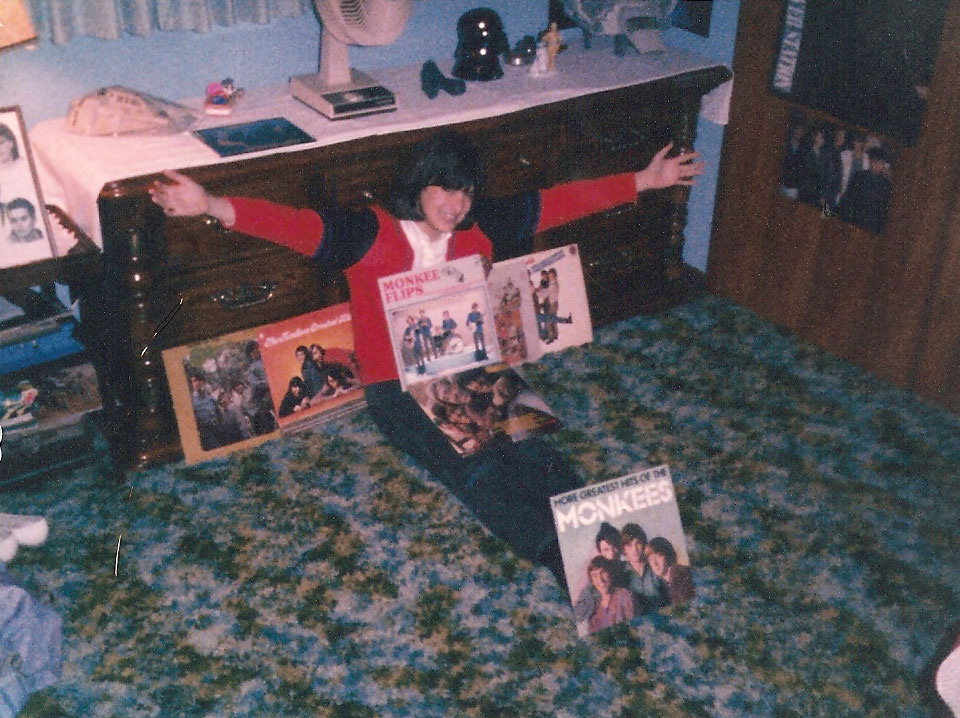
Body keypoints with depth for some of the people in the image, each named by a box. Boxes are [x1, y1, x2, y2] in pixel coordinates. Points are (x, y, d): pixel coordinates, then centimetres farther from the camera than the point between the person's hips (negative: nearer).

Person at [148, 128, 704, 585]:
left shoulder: (481, 228, 7)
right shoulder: (371, 234, -5)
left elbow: (564, 201, 11)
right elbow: (292, 225, -19)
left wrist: (645, 181, 14)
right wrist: (212, 207, -35)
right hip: (398, 388, -4)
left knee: (534, 451, -25)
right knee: (477, 470, -29)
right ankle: (567, 564, -41)